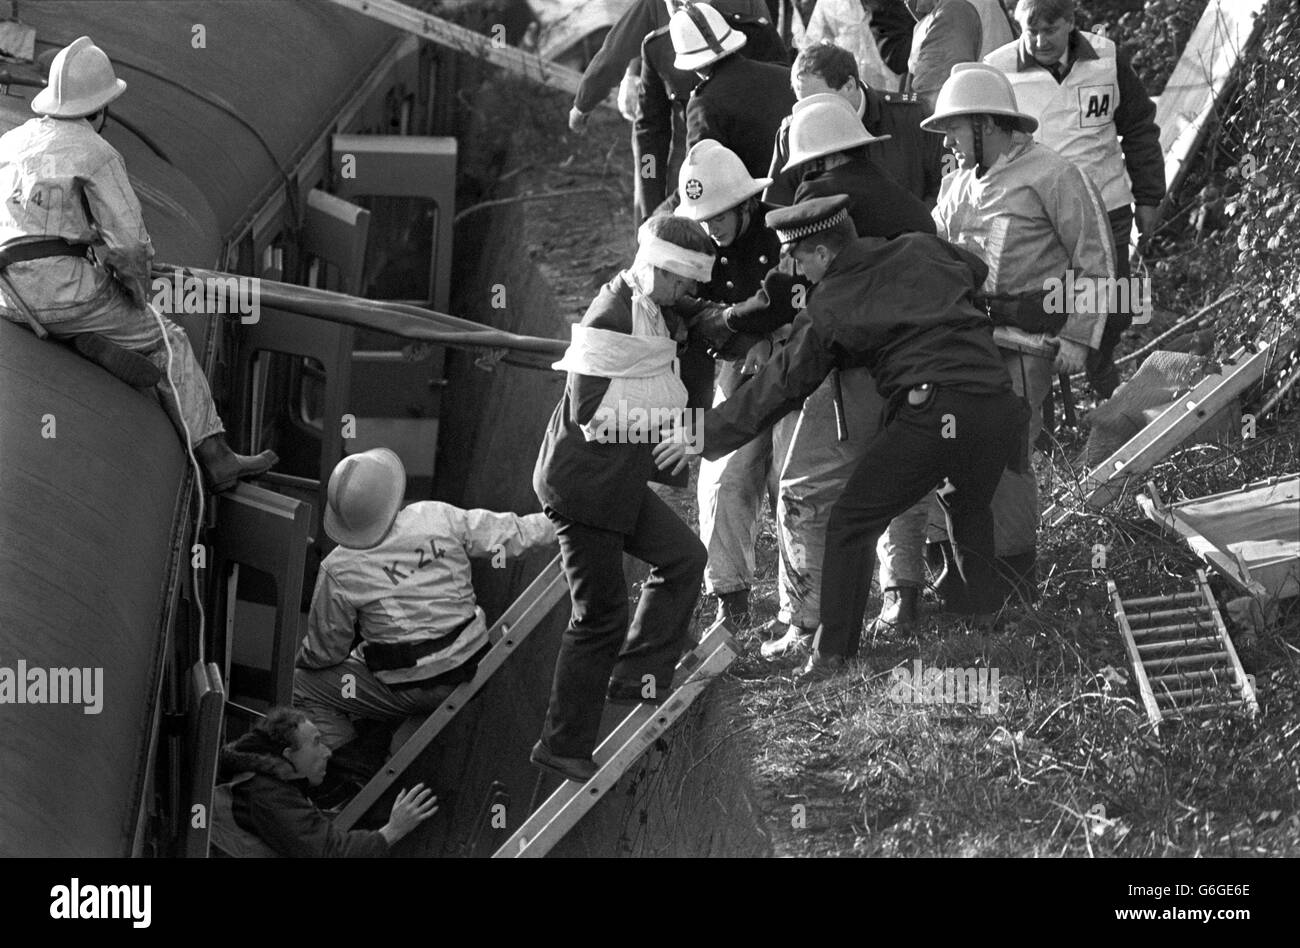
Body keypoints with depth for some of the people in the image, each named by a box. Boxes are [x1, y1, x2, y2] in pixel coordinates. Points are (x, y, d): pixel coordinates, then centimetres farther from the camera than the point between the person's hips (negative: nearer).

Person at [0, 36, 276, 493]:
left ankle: (92, 341, 15)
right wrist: (138, 292, 8)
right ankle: (214, 458, 7)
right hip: (63, 285, -6)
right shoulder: (97, 155, -5)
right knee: (167, 343, 10)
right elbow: (129, 242, -12)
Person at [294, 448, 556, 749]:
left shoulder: (339, 571, -19)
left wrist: (300, 663, 17)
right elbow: (514, 534, -1)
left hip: (411, 689, -5)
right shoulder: (437, 517, -13)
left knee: (304, 685, 8)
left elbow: (325, 651, -6)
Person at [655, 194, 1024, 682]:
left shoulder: (828, 310, 4)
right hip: (996, 402, 5)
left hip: (931, 412, -5)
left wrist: (705, 434, 18)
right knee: (974, 516, 28)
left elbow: (779, 386, 10)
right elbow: (977, 270, 36)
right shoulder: (923, 248, 16)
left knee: (851, 523, 8)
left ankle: (831, 655, 8)